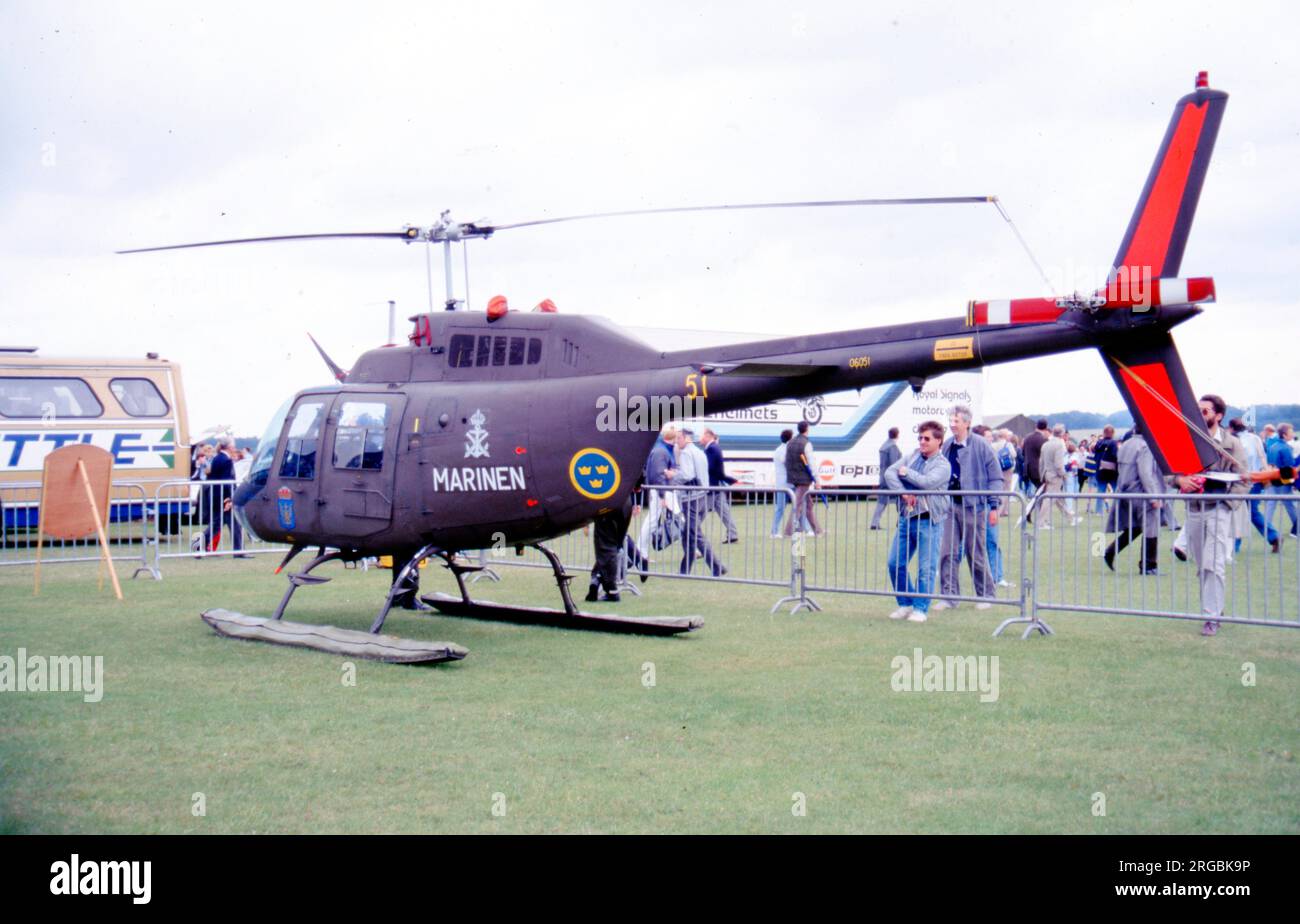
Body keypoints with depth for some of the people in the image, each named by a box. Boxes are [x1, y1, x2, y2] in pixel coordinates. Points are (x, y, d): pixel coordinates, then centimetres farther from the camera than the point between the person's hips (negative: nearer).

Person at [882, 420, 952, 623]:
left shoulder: (943, 465, -4)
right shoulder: (912, 457, 13)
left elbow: (927, 482, -20)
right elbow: (889, 472, 2)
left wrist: (905, 472, -6)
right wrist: (903, 492, -12)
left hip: (928, 522, -6)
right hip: (906, 519, 6)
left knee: (926, 568, -3)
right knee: (895, 564, 6)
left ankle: (920, 609, 7)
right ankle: (905, 604, 20)